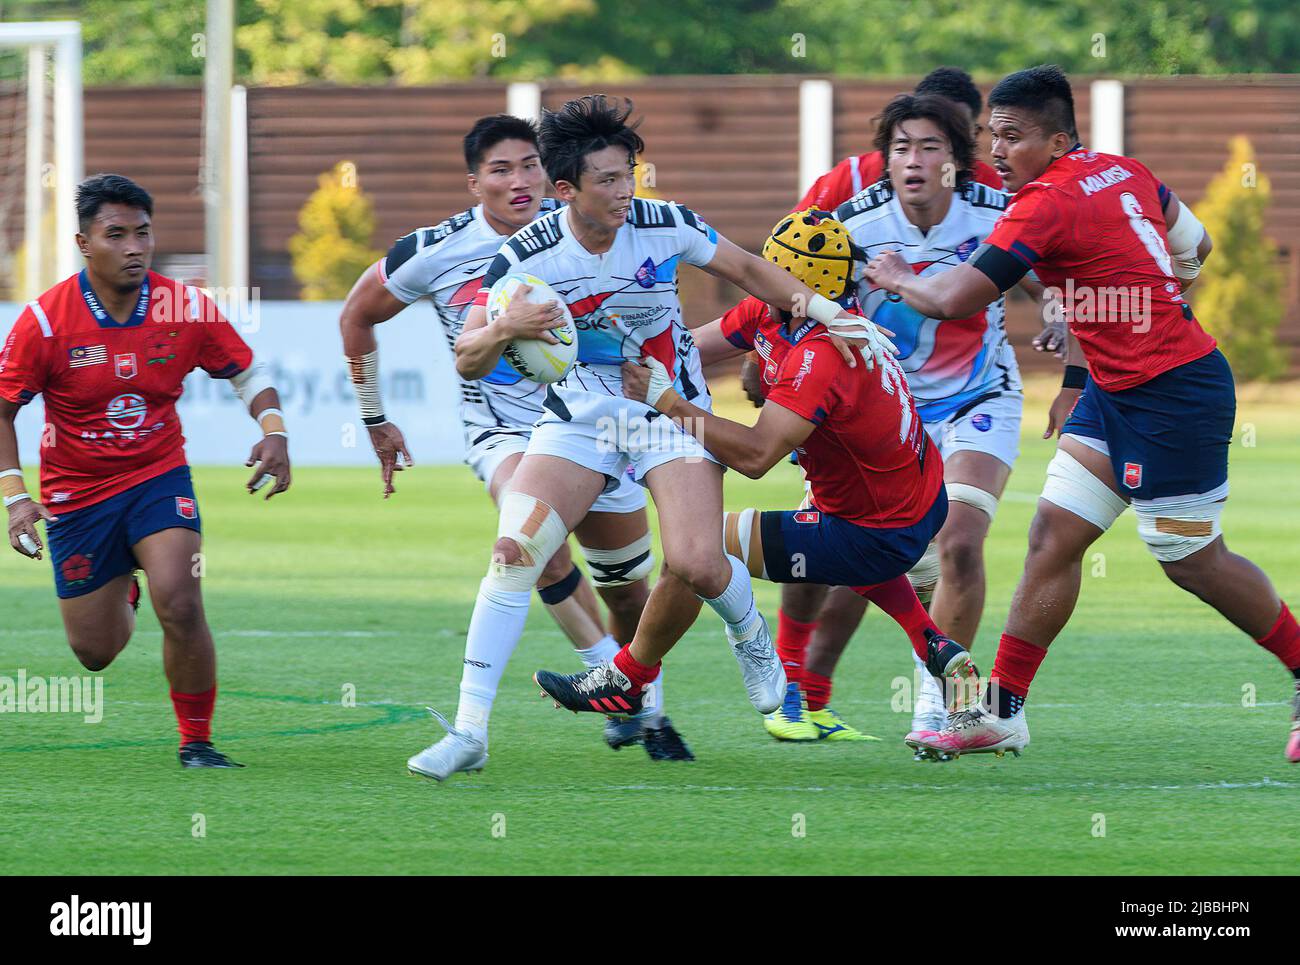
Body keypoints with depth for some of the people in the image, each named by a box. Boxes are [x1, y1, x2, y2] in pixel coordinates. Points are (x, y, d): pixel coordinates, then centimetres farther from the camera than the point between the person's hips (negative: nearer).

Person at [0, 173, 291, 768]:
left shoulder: (186, 308, -11)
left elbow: (247, 373, 3)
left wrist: (274, 432, -15)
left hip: (159, 478, 0)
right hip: (76, 494, 0)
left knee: (180, 605, -24)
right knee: (95, 652, 7)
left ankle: (196, 742, -6)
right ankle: (122, 591, 46)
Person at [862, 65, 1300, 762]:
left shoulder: (1047, 205, -20)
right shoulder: (1123, 172, 6)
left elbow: (953, 300, -21)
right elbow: (1193, 245, 19)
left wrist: (897, 280, -1)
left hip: (1173, 400, -10)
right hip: (1114, 391, 10)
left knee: (1191, 561, 3)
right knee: (1052, 537, 4)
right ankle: (1002, 711, 5)